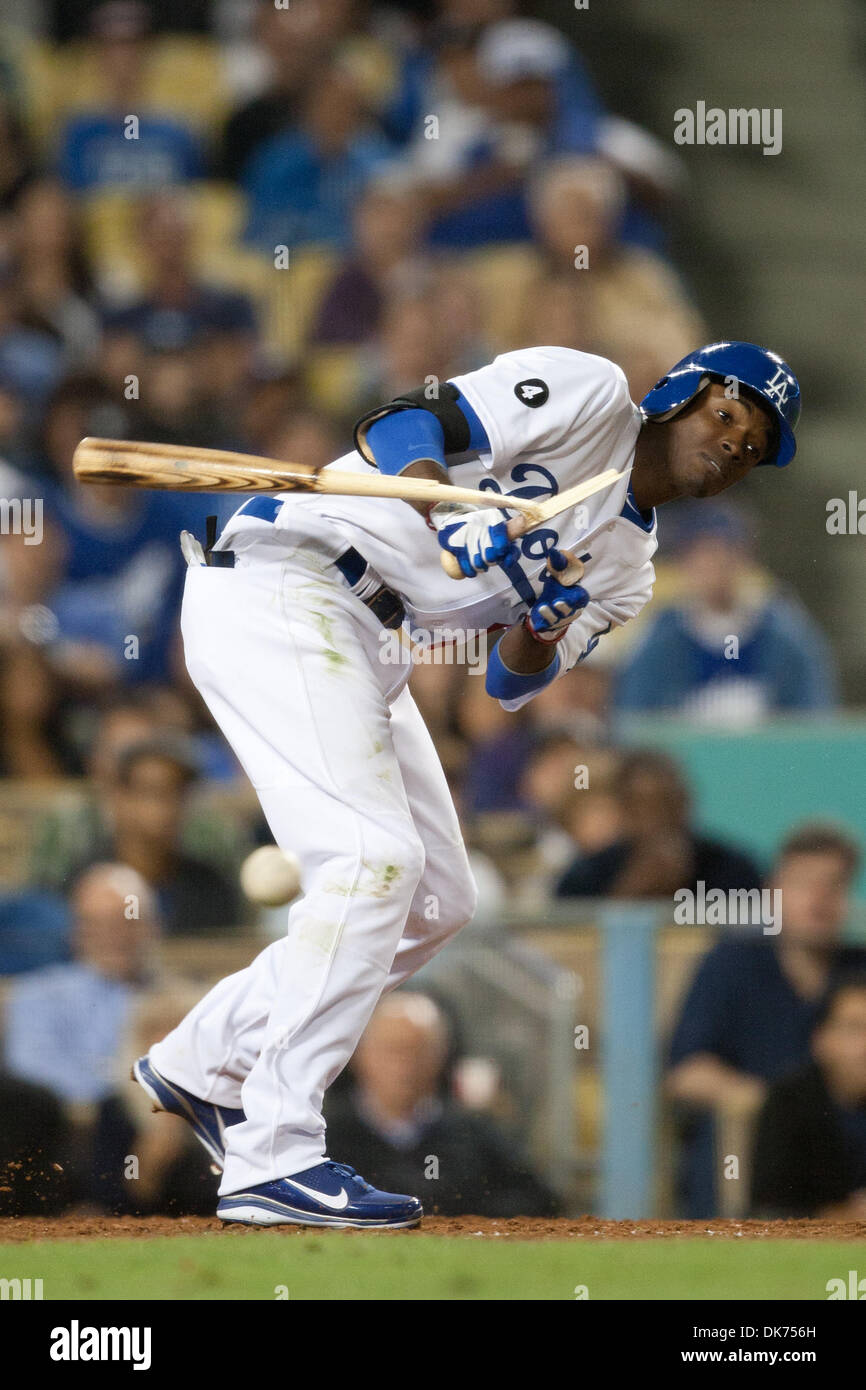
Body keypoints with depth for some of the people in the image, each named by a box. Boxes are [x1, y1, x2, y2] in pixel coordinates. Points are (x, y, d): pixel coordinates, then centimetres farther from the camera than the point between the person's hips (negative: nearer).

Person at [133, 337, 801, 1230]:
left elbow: (512, 685, 8)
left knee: (436, 902, 13)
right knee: (375, 860, -20)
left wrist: (537, 639, -13)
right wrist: (446, 502, -32)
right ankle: (273, 1157, -19)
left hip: (363, 645, 10)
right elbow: (406, 425, -14)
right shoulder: (591, 395, -5)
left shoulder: (625, 564, 18)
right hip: (279, 582, -10)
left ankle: (205, 1063, 23)